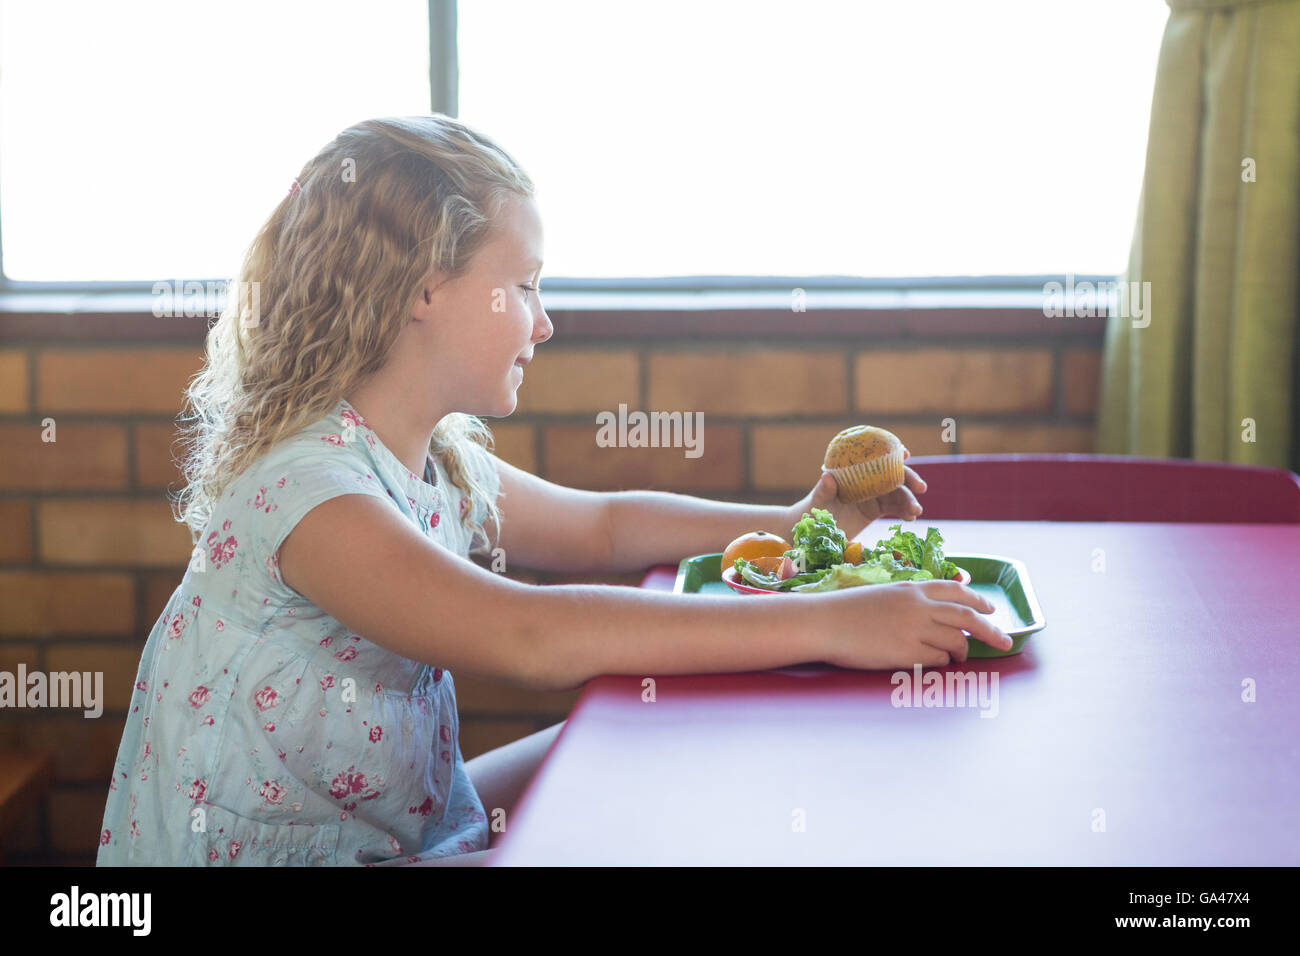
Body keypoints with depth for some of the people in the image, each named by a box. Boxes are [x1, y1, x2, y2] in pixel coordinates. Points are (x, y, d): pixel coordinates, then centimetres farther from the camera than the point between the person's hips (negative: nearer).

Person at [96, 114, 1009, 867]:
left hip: (410, 824, 9)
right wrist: (829, 625, -40)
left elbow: (602, 525, 19)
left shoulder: (443, 462, 2)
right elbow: (530, 638, -40)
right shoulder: (300, 484, -27)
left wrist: (797, 525, 5)